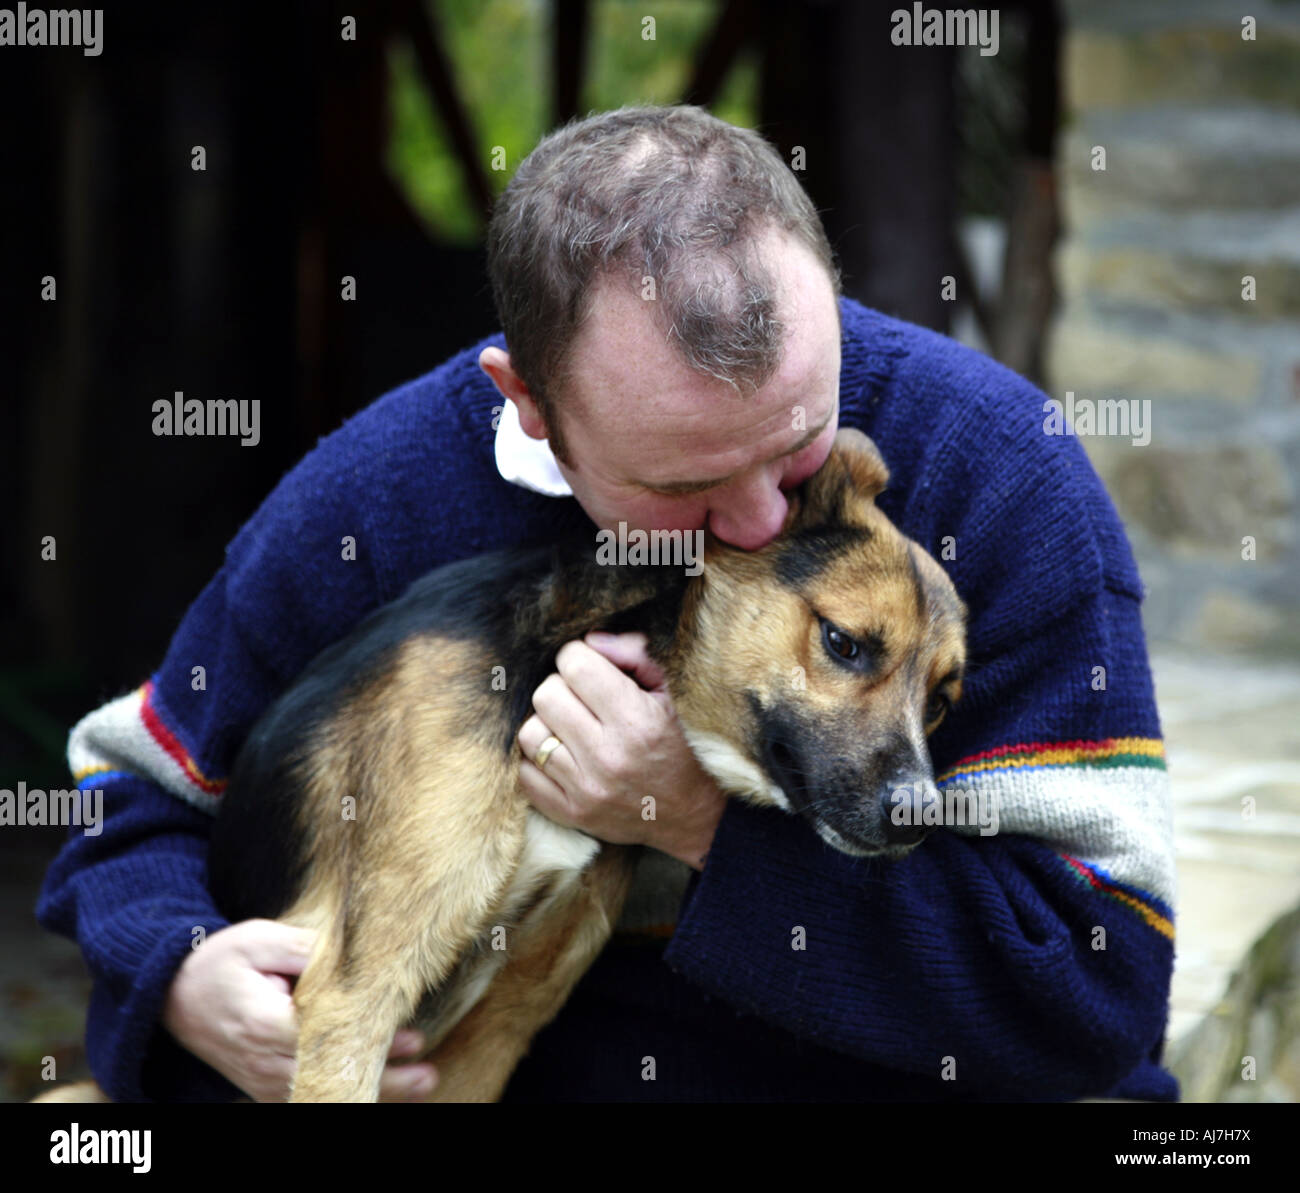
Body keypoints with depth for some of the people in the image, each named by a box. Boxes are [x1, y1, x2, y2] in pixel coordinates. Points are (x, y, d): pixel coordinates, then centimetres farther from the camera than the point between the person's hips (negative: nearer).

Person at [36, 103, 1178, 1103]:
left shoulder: (993, 467, -14)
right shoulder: (377, 497, -8)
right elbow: (142, 789, 9)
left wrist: (709, 824, -22)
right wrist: (185, 987, -13)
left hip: (907, 1077, -1)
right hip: (534, 1070, 2)